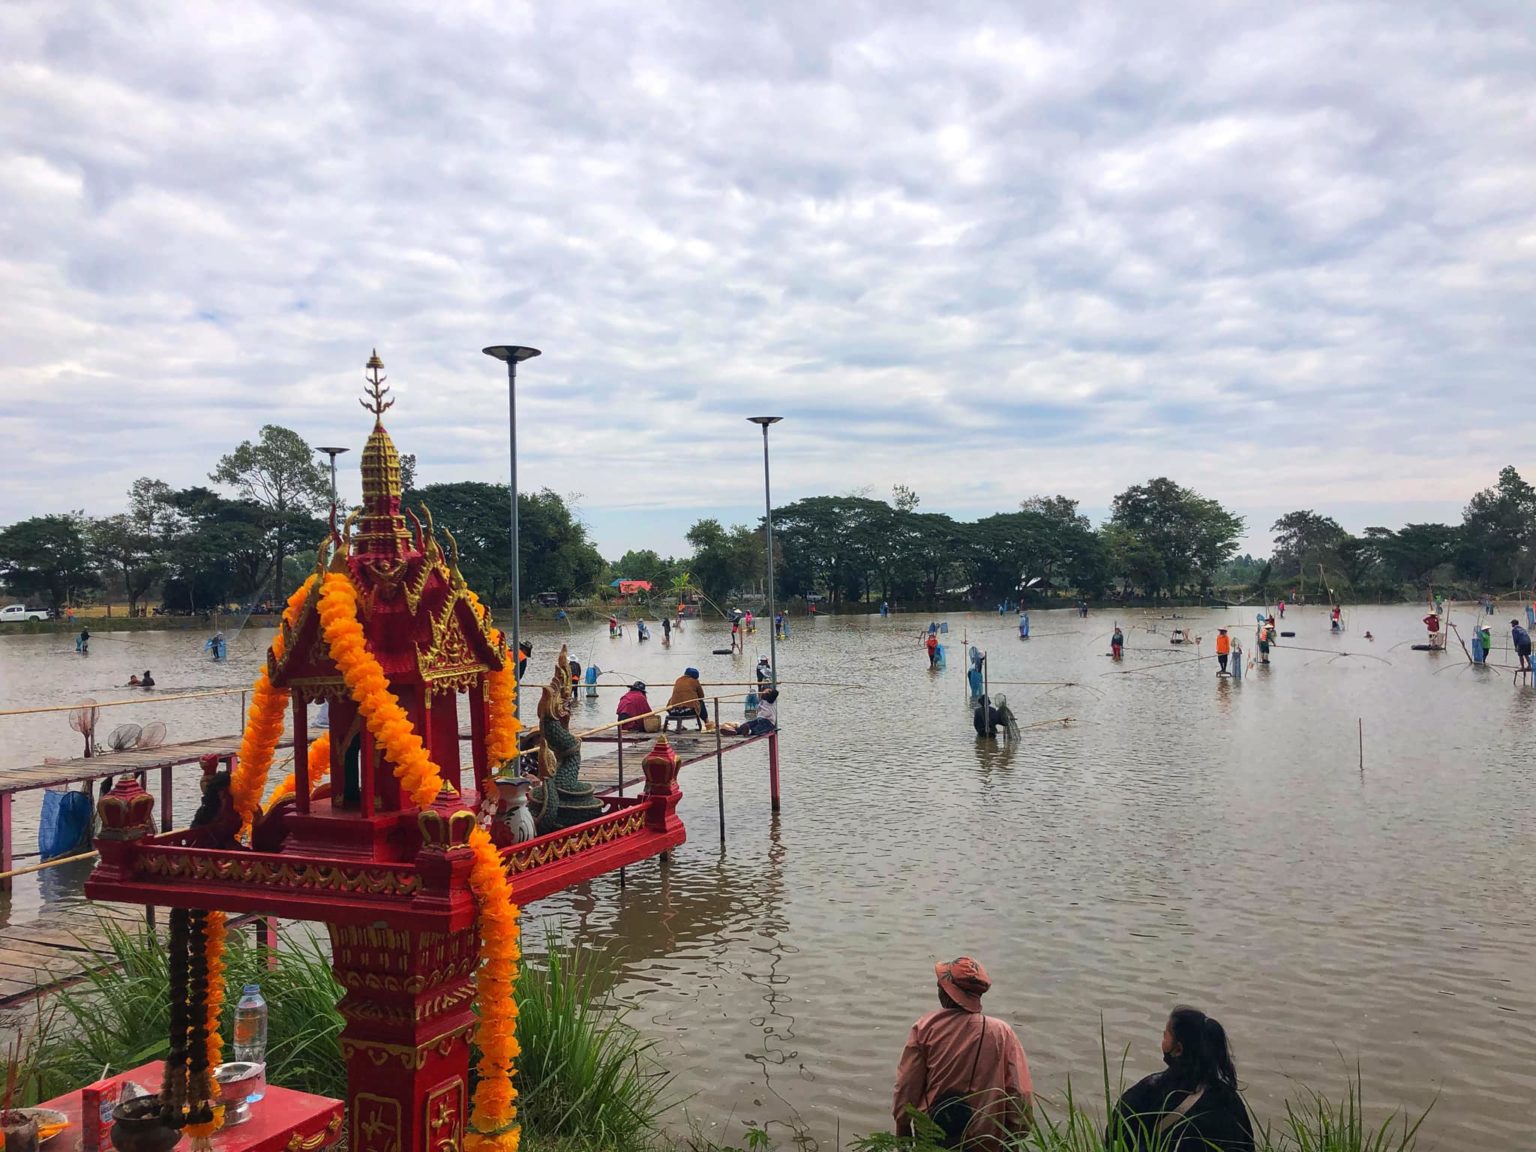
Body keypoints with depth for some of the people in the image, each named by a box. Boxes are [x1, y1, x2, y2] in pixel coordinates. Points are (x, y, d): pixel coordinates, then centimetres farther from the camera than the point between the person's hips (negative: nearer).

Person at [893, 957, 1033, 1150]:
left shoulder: (925, 1027, -12)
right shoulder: (1002, 1033, -13)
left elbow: (907, 1085, -6)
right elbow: (1020, 1093, -11)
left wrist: (902, 1129, 7)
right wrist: (1013, 1140, 2)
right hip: (985, 1139, 0)